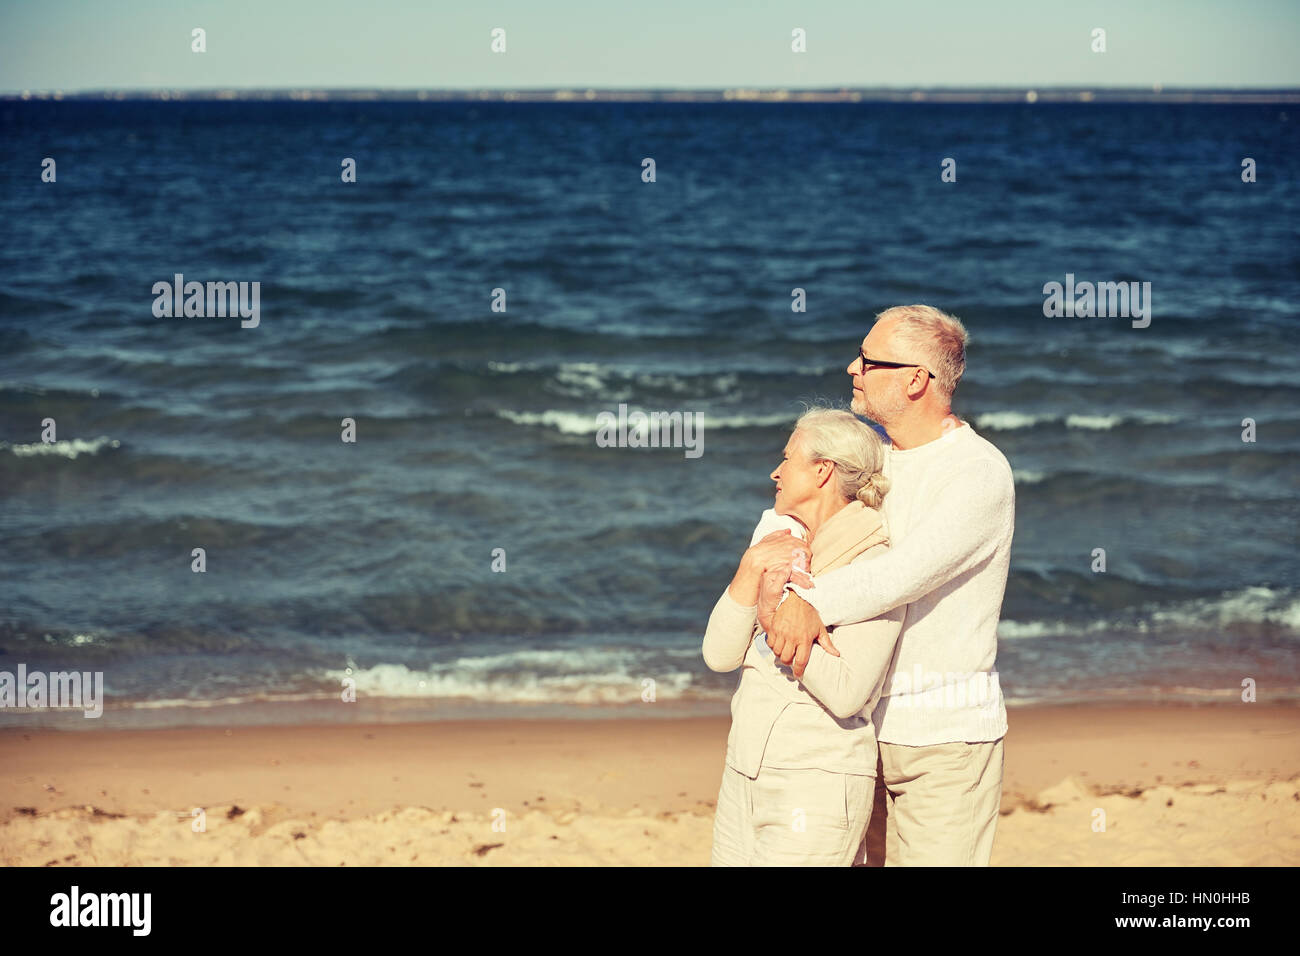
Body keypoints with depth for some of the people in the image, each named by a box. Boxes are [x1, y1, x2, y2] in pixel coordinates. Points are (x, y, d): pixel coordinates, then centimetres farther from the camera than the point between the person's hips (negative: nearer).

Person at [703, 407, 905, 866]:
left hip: (819, 786, -8)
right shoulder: (779, 544, 10)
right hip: (744, 776, 8)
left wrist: (779, 620, -19)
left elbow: (846, 693, -22)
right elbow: (720, 654, 2)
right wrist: (751, 567, -9)